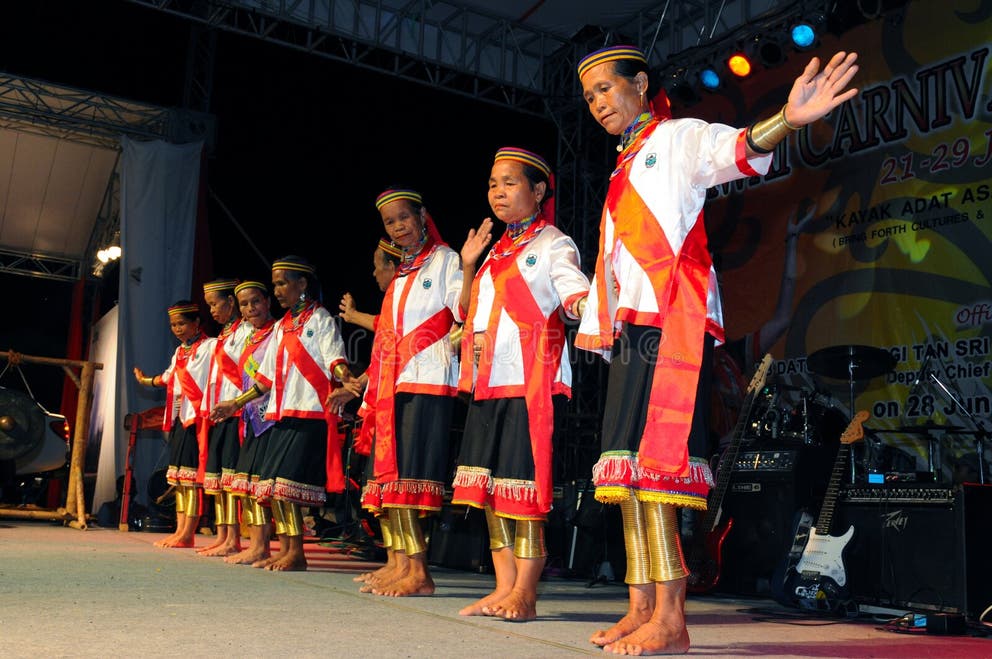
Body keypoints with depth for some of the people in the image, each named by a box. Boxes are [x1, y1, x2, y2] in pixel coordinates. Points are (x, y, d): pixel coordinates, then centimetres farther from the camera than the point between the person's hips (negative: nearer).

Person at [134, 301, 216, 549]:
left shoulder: (209, 347, -5)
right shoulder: (179, 352, 20)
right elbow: (169, 378, 36)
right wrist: (146, 380, 51)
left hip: (197, 416, -9)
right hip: (179, 417, 9)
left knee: (192, 473, -10)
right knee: (178, 474, 7)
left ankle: (188, 534, -8)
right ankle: (180, 530, 10)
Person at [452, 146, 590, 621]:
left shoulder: (552, 244, 0)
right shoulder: (497, 252, 23)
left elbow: (575, 295, -17)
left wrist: (587, 306, -36)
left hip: (530, 380, -8)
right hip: (488, 383, 8)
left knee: (523, 484, -8)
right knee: (489, 486, 8)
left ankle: (524, 593, 0)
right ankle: (504, 587, 15)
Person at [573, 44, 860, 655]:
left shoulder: (678, 138, 3)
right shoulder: (623, 170, 26)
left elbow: (735, 149, -20)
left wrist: (787, 120, -40)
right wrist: (594, 324, 21)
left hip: (671, 320, -8)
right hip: (630, 327, 8)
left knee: (654, 464, -15)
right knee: (628, 464, 4)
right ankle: (642, 608, 10)